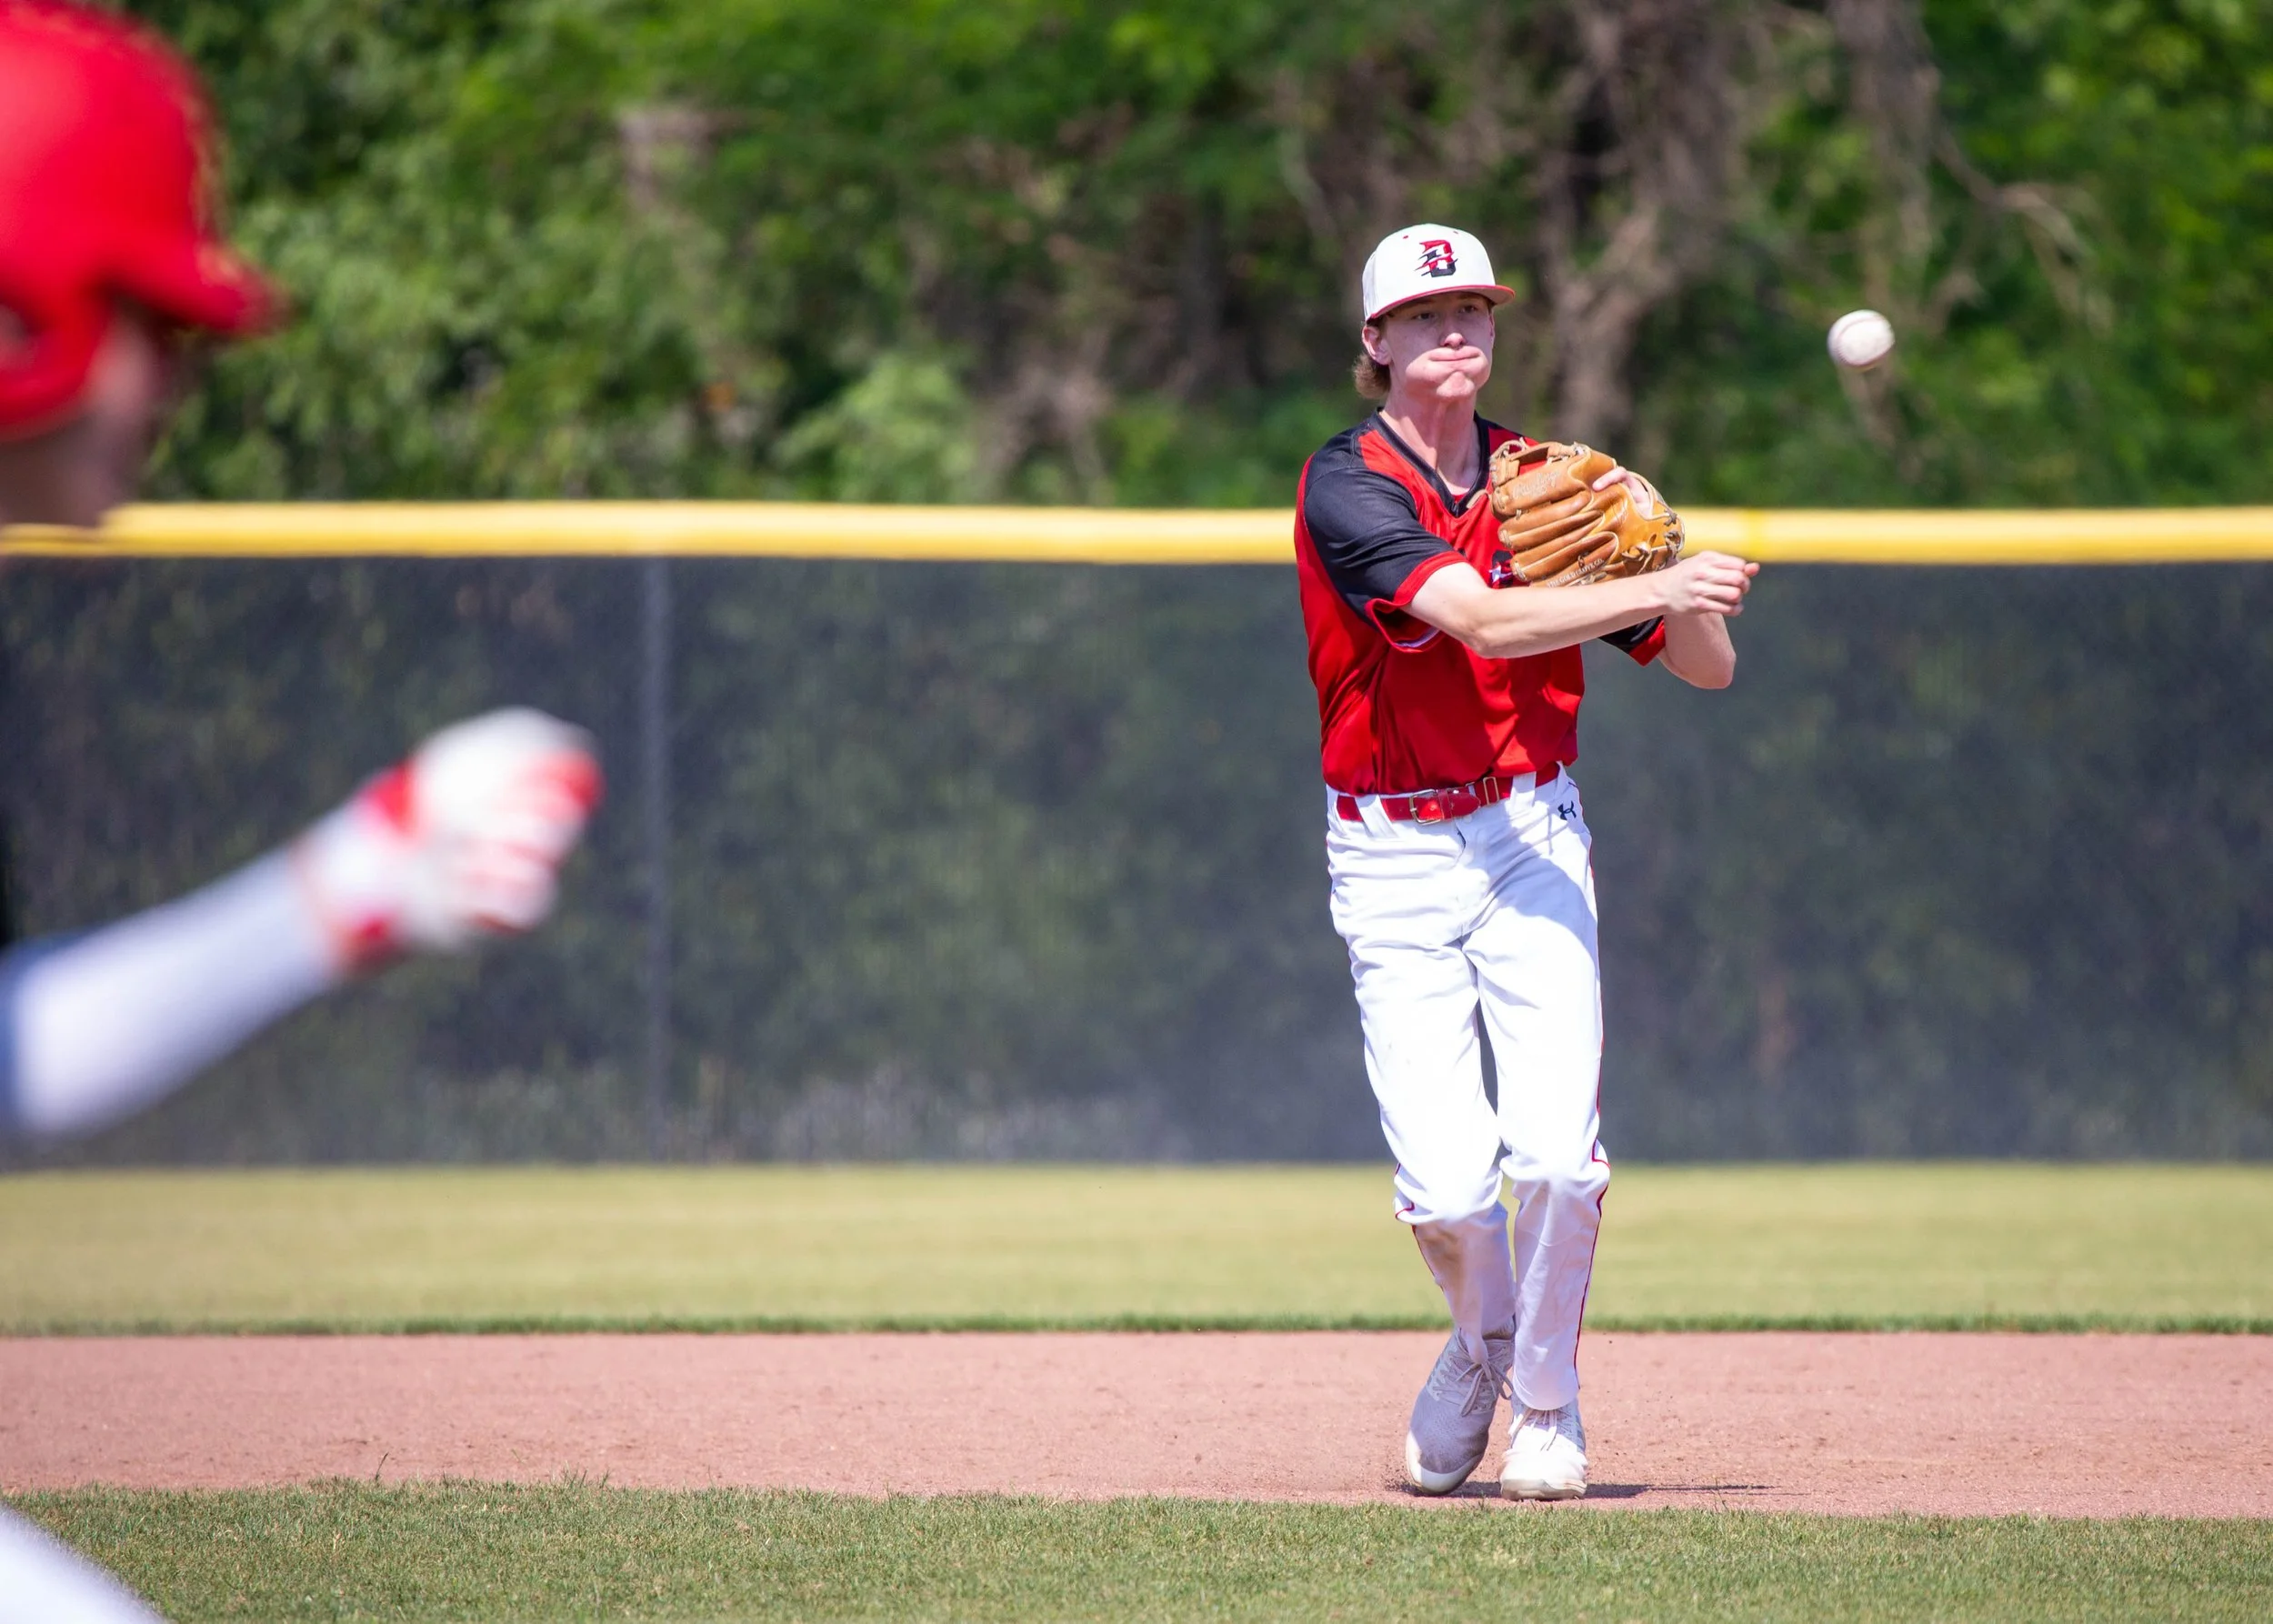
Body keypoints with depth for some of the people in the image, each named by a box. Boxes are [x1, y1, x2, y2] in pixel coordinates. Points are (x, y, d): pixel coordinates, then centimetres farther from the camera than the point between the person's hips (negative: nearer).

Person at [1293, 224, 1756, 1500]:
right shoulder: (1348, 487, -9)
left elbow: (1709, 667, 5)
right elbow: (1484, 624, -25)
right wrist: (1658, 586, -34)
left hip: (1532, 840, 2)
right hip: (1393, 859, -2)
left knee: (1556, 1155, -15)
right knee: (1445, 1189, -10)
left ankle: (1546, 1396, 10)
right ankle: (1481, 1346, 25)